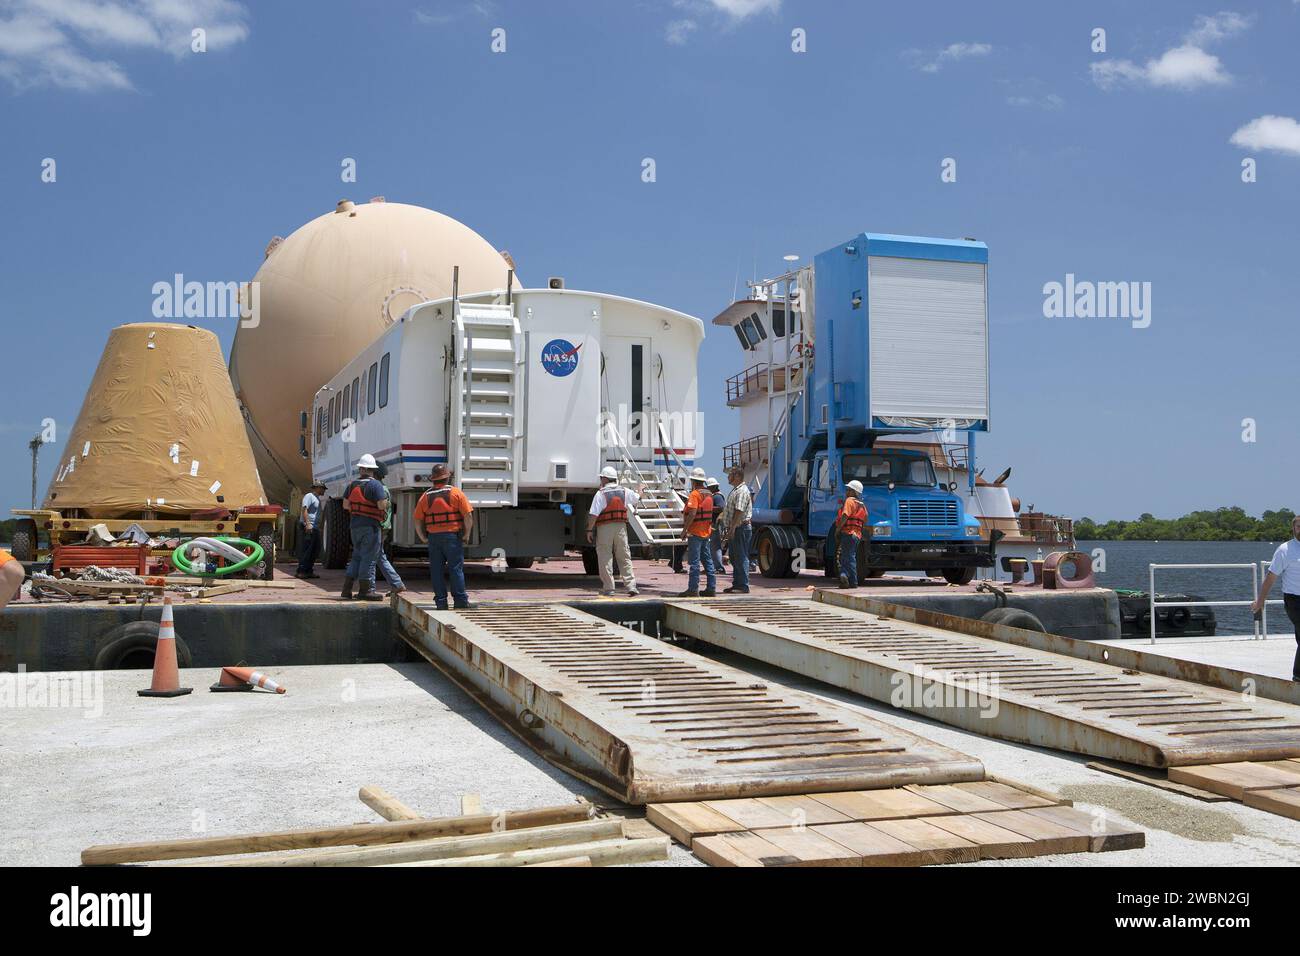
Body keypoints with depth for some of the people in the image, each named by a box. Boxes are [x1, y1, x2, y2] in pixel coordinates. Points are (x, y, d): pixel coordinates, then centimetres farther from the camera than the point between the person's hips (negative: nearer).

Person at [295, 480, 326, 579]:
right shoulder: (309, 496, -7)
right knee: (306, 550, -11)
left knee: (316, 549, 9)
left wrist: (318, 527, 23)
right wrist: (307, 523, -27)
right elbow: (304, 510, -18)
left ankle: (309, 571, 13)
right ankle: (300, 571, -10)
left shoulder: (317, 498, 22)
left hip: (315, 528, 10)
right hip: (307, 527, -10)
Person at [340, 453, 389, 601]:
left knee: (357, 556, 16)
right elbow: (382, 505, -19)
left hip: (354, 524, 7)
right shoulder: (375, 485, -12)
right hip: (371, 525, -7)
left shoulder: (352, 484, 8)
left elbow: (345, 505, 10)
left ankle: (347, 589, 15)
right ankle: (365, 590, 0)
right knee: (369, 558, -1)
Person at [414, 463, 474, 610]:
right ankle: (460, 601, -1)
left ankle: (441, 602, 7)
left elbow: (418, 521, 4)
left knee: (436, 570, 7)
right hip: (452, 536, -2)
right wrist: (467, 535, 1)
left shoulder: (425, 496, 7)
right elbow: (468, 515, -8)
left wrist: (423, 538, 12)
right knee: (456, 569, 0)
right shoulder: (456, 493, -2)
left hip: (433, 537, 2)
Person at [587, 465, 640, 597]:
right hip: (621, 527, 4)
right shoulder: (624, 491, 7)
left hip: (604, 528, -4)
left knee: (605, 559, 3)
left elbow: (593, 514, -13)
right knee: (625, 558, 9)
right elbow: (638, 498, 25)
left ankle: (608, 589, 3)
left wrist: (589, 530, -6)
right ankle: (631, 586, 2)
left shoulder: (601, 494, -8)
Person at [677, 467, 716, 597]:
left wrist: (684, 530, -17)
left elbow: (692, 514, -21)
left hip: (695, 532, -8)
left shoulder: (695, 494, -14)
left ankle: (693, 589, -7)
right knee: (708, 560, 11)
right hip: (706, 532, 8)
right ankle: (711, 588, 13)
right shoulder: (708, 494, 13)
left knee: (694, 562, -7)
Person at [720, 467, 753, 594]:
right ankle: (736, 584, 19)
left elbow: (739, 512, -22)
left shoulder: (742, 491, -14)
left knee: (741, 557, -7)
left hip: (740, 528, -11)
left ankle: (743, 586, -5)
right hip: (734, 529, 11)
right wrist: (727, 530, 21)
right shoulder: (735, 490, 19)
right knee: (735, 558, 13)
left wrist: (732, 529, -24)